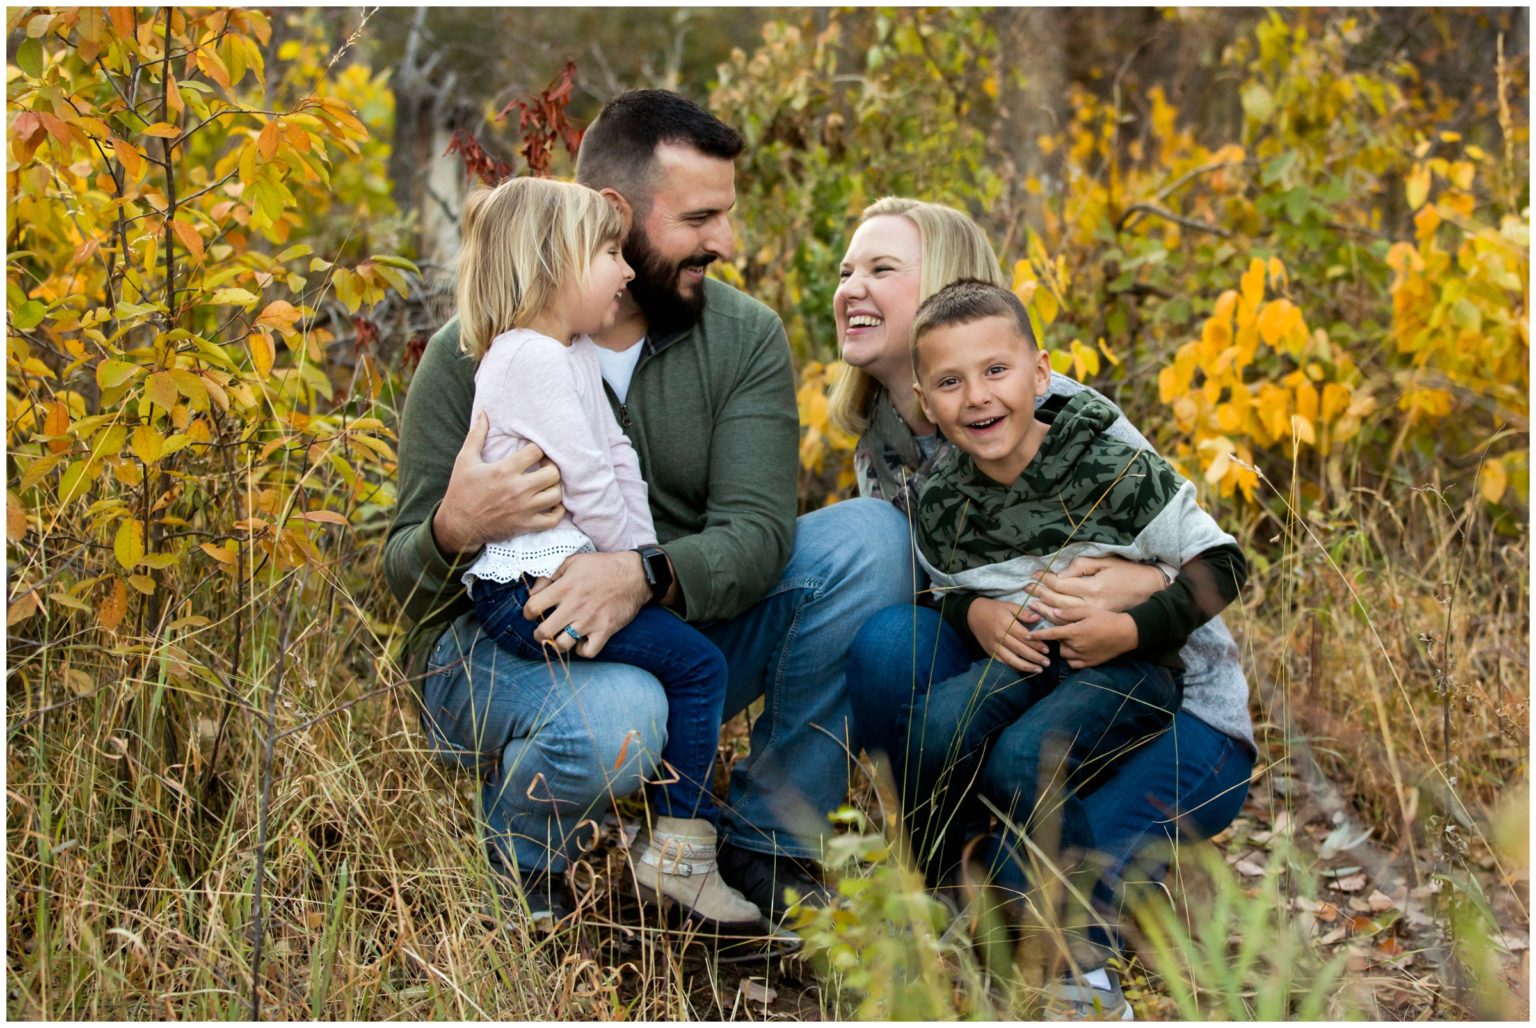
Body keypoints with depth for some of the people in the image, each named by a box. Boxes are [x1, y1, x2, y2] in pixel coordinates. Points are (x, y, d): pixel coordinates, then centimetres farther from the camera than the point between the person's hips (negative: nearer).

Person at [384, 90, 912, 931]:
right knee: (615, 719, -40)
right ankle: (517, 871, -2)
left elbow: (758, 531, -16)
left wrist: (646, 577, -38)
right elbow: (406, 575, -11)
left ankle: (765, 846, -6)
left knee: (869, 536, -17)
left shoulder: (744, 338, -4)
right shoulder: (473, 352, -12)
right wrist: (455, 532, -36)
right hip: (498, 642, -4)